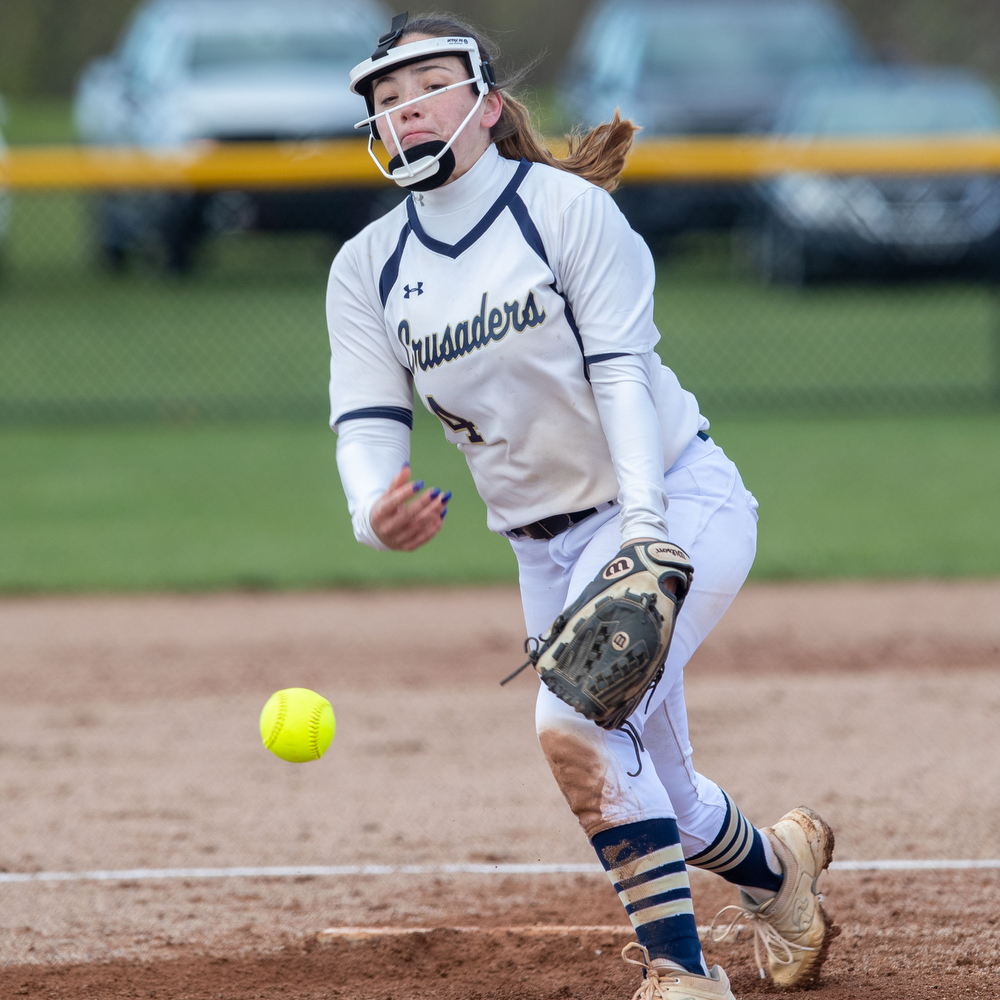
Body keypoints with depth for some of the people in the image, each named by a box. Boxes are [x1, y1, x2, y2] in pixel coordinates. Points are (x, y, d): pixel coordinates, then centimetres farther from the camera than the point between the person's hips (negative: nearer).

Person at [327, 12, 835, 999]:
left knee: (575, 727, -27)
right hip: (547, 547, 6)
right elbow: (366, 425, -8)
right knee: (649, 792, 13)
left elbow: (621, 376, -18)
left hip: (677, 501, -6)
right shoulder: (366, 270, 2)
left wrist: (645, 530, -31)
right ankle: (777, 865, 47)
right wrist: (374, 512, -32)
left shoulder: (568, 208, -11)